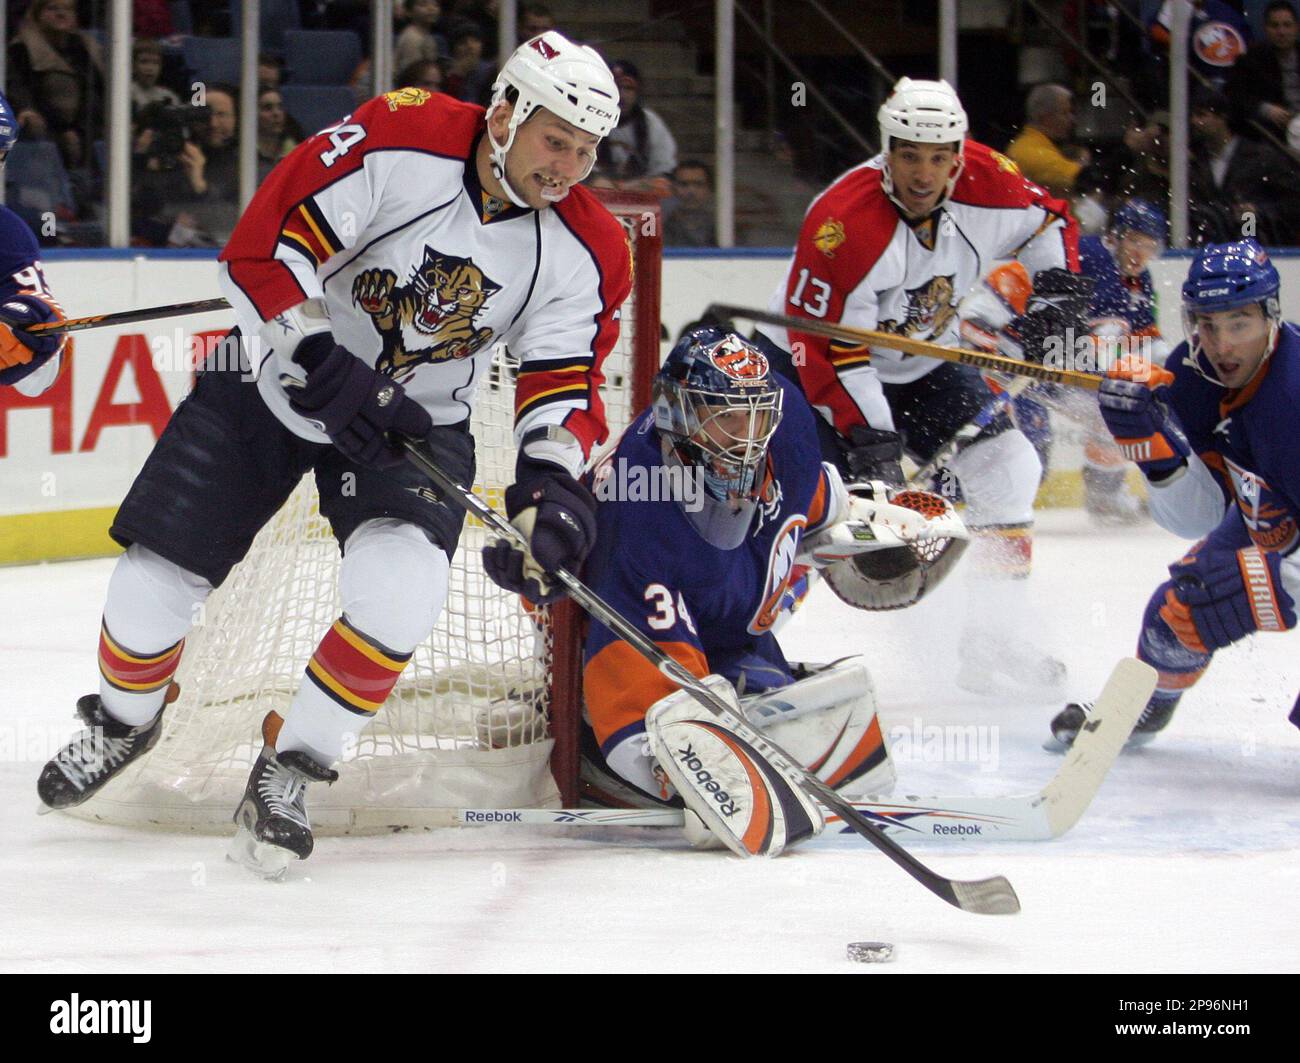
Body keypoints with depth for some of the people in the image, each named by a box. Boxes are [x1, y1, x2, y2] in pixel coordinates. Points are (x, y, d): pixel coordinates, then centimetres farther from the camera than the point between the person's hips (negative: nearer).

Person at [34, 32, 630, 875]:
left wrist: (550, 482, -22)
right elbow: (262, 249, -25)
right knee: (156, 581, -4)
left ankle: (289, 771, -4)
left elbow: (565, 379, -4)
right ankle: (124, 722, 31)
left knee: (403, 593, -26)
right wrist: (322, 363, -33)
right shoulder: (395, 142, -24)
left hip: (420, 417, 2)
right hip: (278, 382, -2)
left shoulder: (583, 251, -11)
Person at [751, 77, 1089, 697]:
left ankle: (991, 646, 4)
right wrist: (867, 434, -34)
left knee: (1008, 470, -4)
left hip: (921, 365, 6)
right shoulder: (843, 223, -33)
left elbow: (1046, 219, 7)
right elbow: (823, 345, -30)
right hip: (809, 365, -6)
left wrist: (1057, 289, -9)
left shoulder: (984, 185, -16)